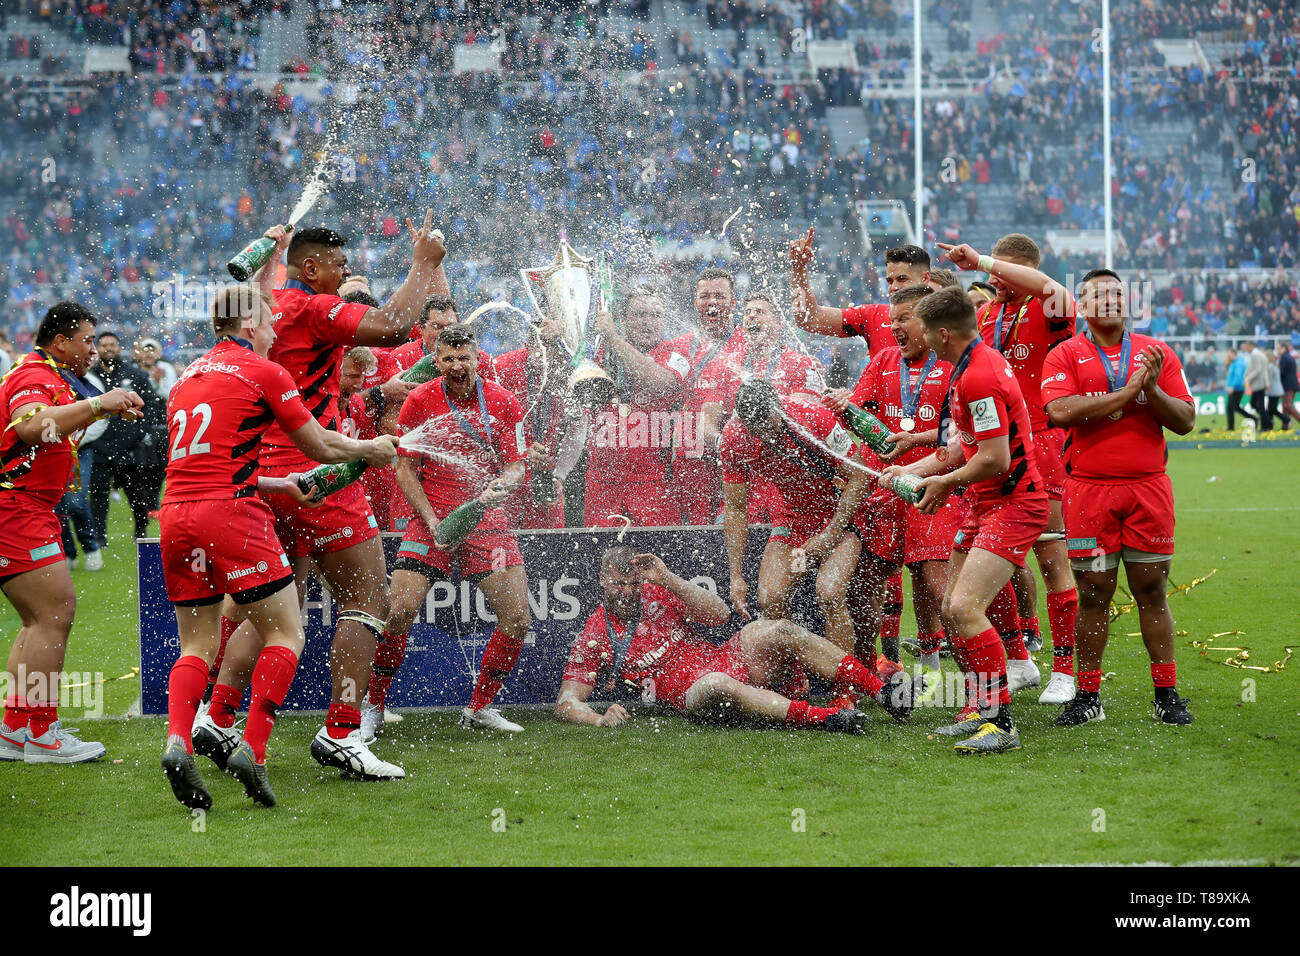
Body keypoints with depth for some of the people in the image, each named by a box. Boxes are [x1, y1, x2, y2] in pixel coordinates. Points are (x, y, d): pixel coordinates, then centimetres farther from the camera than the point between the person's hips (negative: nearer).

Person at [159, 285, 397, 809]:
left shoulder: (188, 376, 21)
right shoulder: (263, 372, 0)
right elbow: (323, 447, 6)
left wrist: (275, 484, 32)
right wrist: (373, 448, 24)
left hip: (175, 514, 7)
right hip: (229, 514, -7)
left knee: (196, 646, 10)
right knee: (286, 635, 3)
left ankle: (177, 741, -14)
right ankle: (252, 749, -11)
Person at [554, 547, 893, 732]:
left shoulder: (658, 594, 14)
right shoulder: (594, 640, 3)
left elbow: (719, 615, 4)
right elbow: (566, 703, -1)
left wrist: (667, 578, -5)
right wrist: (600, 719, -24)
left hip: (730, 661, 5)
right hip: (688, 694, -5)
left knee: (777, 631, -20)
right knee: (715, 685, -40)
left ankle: (884, 688, -26)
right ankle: (821, 718, -51)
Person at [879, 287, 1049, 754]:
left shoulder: (978, 377, -21)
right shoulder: (976, 364, 13)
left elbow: (995, 459, -24)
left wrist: (946, 482, -8)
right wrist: (916, 470, 16)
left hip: (1013, 503, -11)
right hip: (985, 505, 11)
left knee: (965, 607, -21)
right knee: (950, 610, 12)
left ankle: (1001, 722, -18)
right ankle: (979, 710, 24)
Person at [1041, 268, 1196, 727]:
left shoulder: (1157, 354, 10)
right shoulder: (1065, 356, 4)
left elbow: (1185, 420, 6)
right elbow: (1059, 411, -14)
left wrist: (1152, 389, -12)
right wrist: (1126, 392, -15)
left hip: (1148, 486, 1)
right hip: (1090, 488, -1)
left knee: (1152, 589, 3)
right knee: (1093, 592, 1)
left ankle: (1167, 694, 9)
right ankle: (1087, 697, 9)